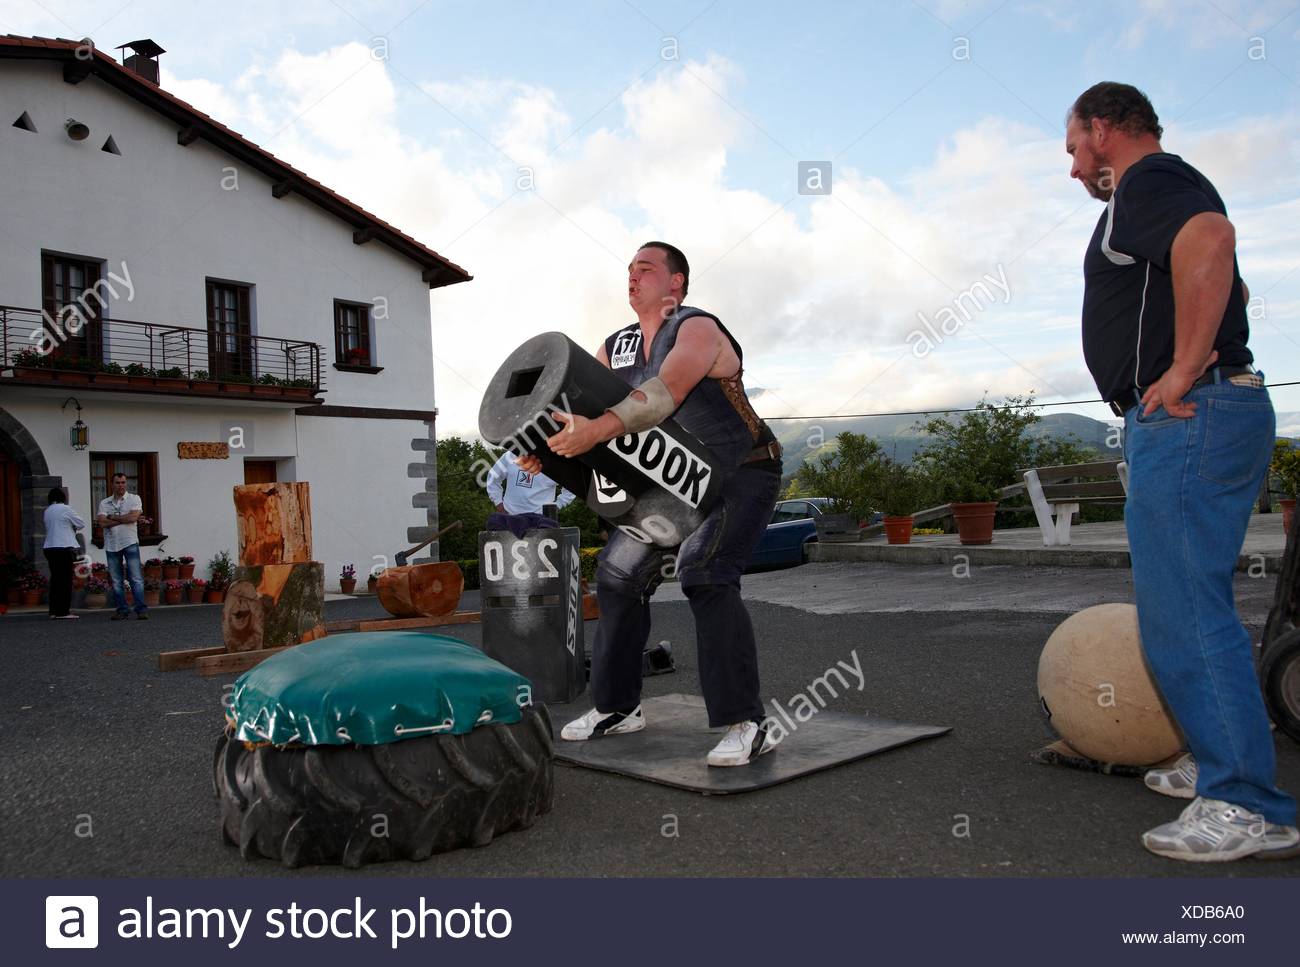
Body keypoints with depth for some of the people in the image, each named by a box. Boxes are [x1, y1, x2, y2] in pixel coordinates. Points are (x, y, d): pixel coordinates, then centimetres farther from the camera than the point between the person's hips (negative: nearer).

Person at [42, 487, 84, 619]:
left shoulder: (47, 511, 13)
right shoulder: (65, 509, -7)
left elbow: (48, 528, 19)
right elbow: (82, 523, -2)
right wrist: (73, 527, 17)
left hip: (49, 548, 7)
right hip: (64, 548, -7)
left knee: (55, 579, 11)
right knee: (65, 580, -4)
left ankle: (53, 611, 12)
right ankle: (63, 611, -5)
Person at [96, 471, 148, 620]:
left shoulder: (134, 499, 6)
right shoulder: (104, 503, 11)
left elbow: (134, 516, -12)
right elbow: (103, 523, -4)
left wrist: (113, 517, -4)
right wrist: (125, 519, -7)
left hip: (130, 543, -3)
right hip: (111, 545, 3)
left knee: (136, 578, -8)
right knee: (116, 581, 5)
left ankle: (141, 610, -9)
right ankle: (122, 611, 10)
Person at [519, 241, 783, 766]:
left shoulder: (698, 329, -18)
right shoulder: (615, 348, 5)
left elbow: (664, 392, -37)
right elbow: (577, 410, -3)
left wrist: (597, 430, -51)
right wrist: (545, 448, -25)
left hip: (741, 474, -8)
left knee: (705, 575, -27)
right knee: (618, 573, 7)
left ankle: (747, 724, -23)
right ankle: (618, 707, 21)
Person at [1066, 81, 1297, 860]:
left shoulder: (1149, 180, -9)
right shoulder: (1162, 191, 24)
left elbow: (1211, 240, -33)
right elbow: (1231, 289, 37)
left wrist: (1186, 369, -28)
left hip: (1185, 419, -11)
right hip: (1197, 419, 11)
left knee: (1183, 612, -10)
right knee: (1194, 606, 19)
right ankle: (1221, 763, 30)